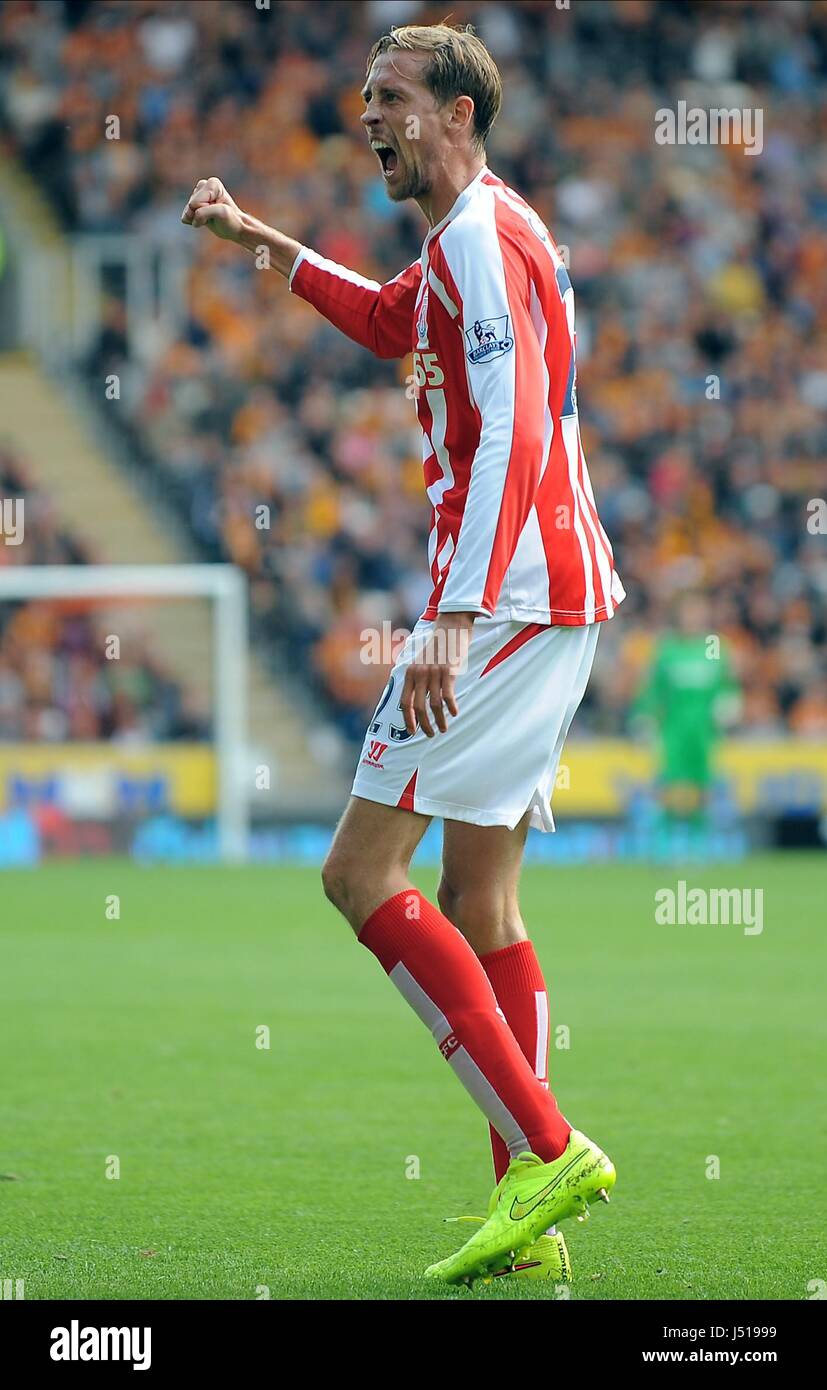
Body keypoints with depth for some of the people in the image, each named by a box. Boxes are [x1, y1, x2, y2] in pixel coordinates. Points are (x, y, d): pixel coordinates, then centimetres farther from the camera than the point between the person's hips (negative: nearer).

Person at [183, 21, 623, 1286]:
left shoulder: (482, 238, -13)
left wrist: (456, 622, -32)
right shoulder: (468, 240, 19)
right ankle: (530, 1212, 7)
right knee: (479, 904, 9)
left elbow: (511, 437, -24)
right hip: (550, 597, 10)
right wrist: (266, 245, 40)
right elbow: (399, 326, 43)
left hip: (506, 596, -10)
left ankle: (548, 1148, -17)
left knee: (361, 873, -12)